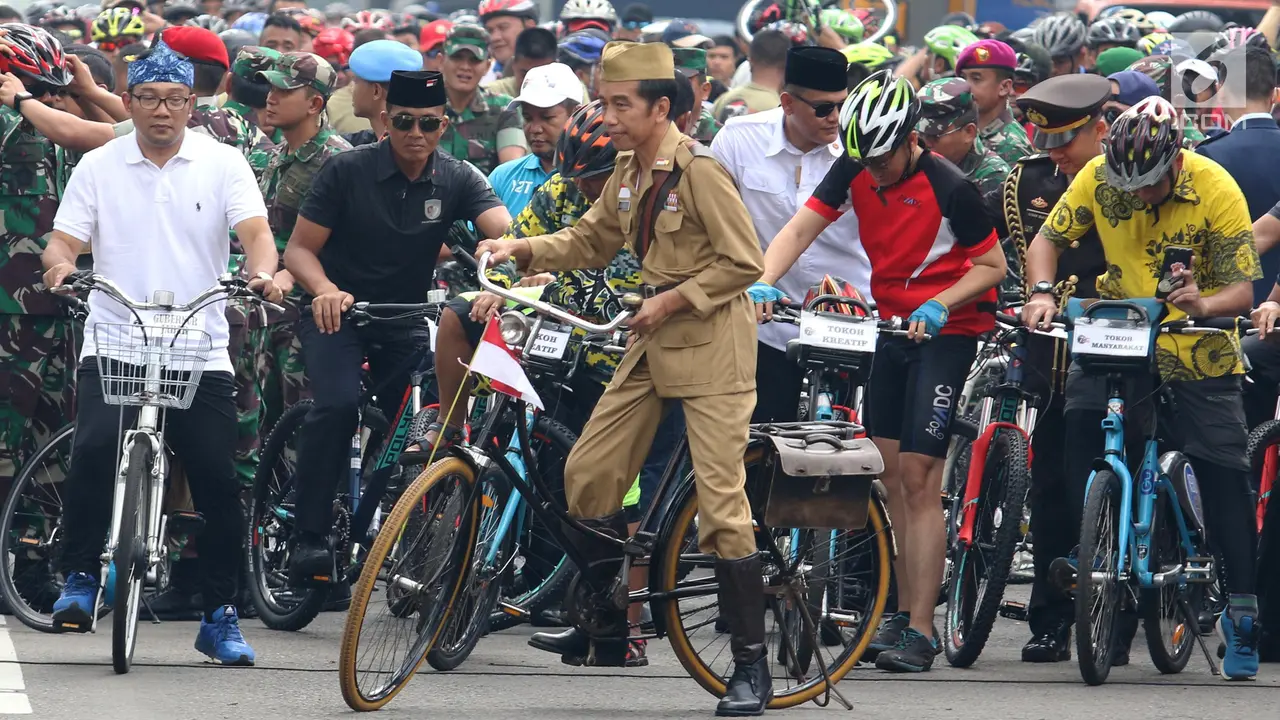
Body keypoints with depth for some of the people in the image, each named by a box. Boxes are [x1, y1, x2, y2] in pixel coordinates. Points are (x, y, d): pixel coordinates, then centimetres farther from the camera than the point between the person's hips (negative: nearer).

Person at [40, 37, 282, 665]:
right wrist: (60, 265, -20)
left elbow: (254, 230, -5)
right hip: (114, 343, 0)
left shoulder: (222, 164, 6)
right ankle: (79, 579, -12)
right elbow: (65, 238, 4)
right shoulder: (98, 167, 9)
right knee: (94, 449, -25)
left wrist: (263, 274, -27)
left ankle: (220, 616, 12)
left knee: (217, 480, -1)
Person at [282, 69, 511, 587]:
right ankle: (309, 535, -22)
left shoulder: (456, 180, -5)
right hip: (337, 311, -3)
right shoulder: (348, 170, -11)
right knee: (338, 405, -27)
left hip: (405, 321, 3)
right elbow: (299, 249, -11)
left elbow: (507, 237, -20)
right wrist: (325, 290, -33)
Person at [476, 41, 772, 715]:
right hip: (655, 339, 9)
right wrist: (524, 249, 3)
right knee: (589, 473, 8)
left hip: (710, 340, -9)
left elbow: (744, 263, -17)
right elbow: (591, 241, 18)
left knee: (721, 502, -11)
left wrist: (674, 299, -17)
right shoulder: (629, 173, 8)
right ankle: (603, 629, 22)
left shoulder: (698, 170, -17)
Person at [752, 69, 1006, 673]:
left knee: (917, 477, -11)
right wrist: (764, 284, -29)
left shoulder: (950, 189, -20)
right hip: (892, 325, 6)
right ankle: (903, 612, 16)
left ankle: (921, 632, -10)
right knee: (890, 474, 7)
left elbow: (991, 265, -12)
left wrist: (939, 306, -27)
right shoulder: (855, 171, -5)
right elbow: (800, 228, -12)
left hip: (945, 331, -6)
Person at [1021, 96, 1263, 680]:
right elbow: (1047, 238, -2)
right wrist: (1042, 292, -22)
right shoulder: (1100, 176, -11)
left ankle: (1242, 614, 6)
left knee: (1225, 480, -6)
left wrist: (1201, 303, -39)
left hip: (1197, 355, -2)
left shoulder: (1216, 190, -18)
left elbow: (1241, 288, -17)